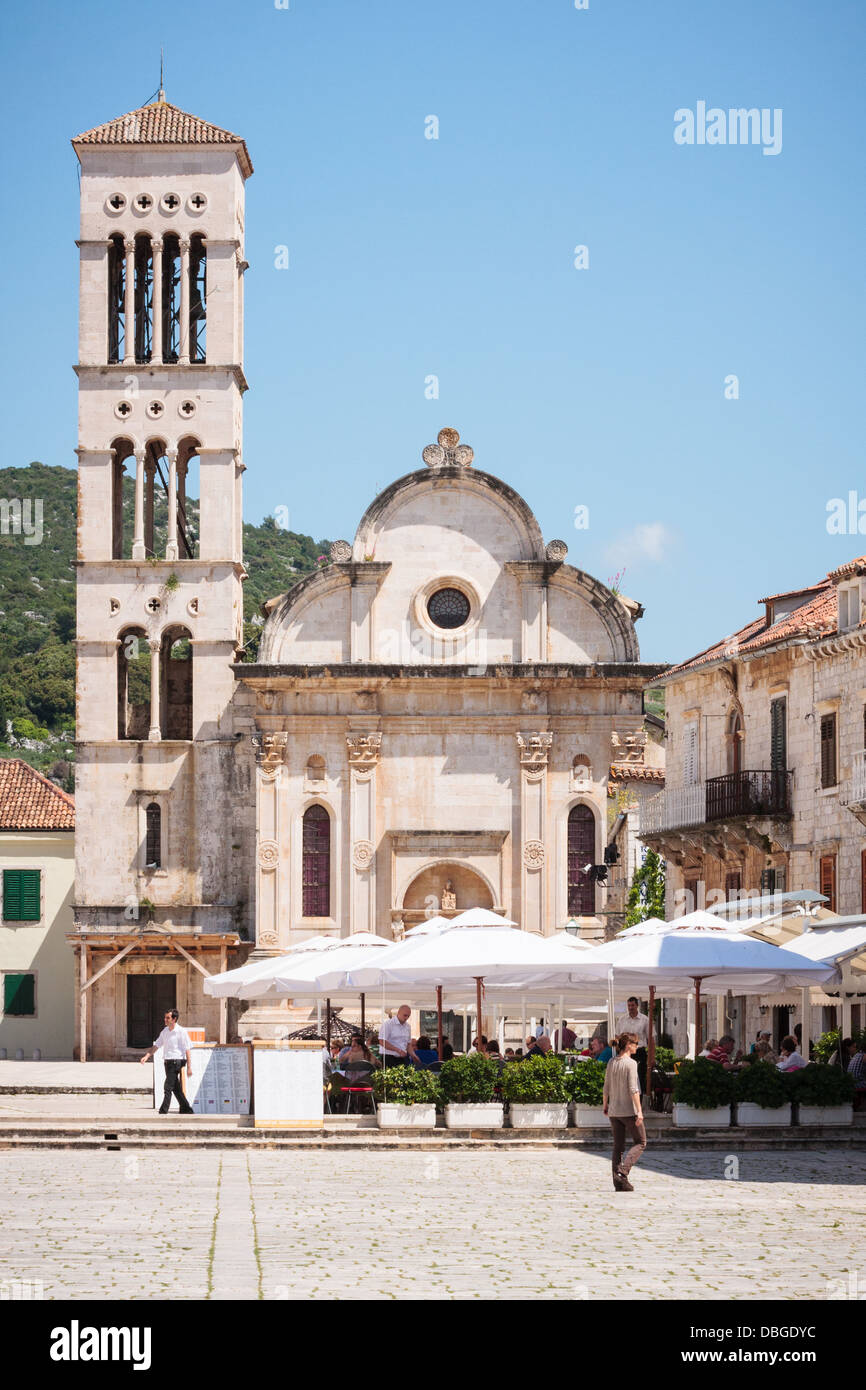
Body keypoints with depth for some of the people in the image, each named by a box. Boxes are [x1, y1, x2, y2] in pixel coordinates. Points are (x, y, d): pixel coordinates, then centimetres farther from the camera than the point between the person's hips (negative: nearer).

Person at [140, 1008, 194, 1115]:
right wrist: (147, 1056, 1)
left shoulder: (181, 1032, -10)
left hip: (176, 1062, -8)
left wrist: (189, 1067, -13)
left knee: (168, 1087, -13)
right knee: (176, 1088, 13)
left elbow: (187, 1050, -10)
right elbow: (156, 1045, 15)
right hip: (167, 1062, 8)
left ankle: (163, 1111, -15)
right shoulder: (165, 1031, 11)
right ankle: (186, 1109, 23)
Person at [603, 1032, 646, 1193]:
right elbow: (633, 1089, -18)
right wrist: (639, 1111, -18)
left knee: (618, 1146, 9)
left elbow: (606, 1089, 11)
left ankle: (618, 1183, 6)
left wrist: (605, 1107, 23)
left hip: (614, 1111, 6)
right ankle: (622, 1171, -11)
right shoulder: (631, 1064, -12)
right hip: (629, 1110, -6)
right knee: (640, 1142, 7)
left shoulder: (612, 1063, 7)